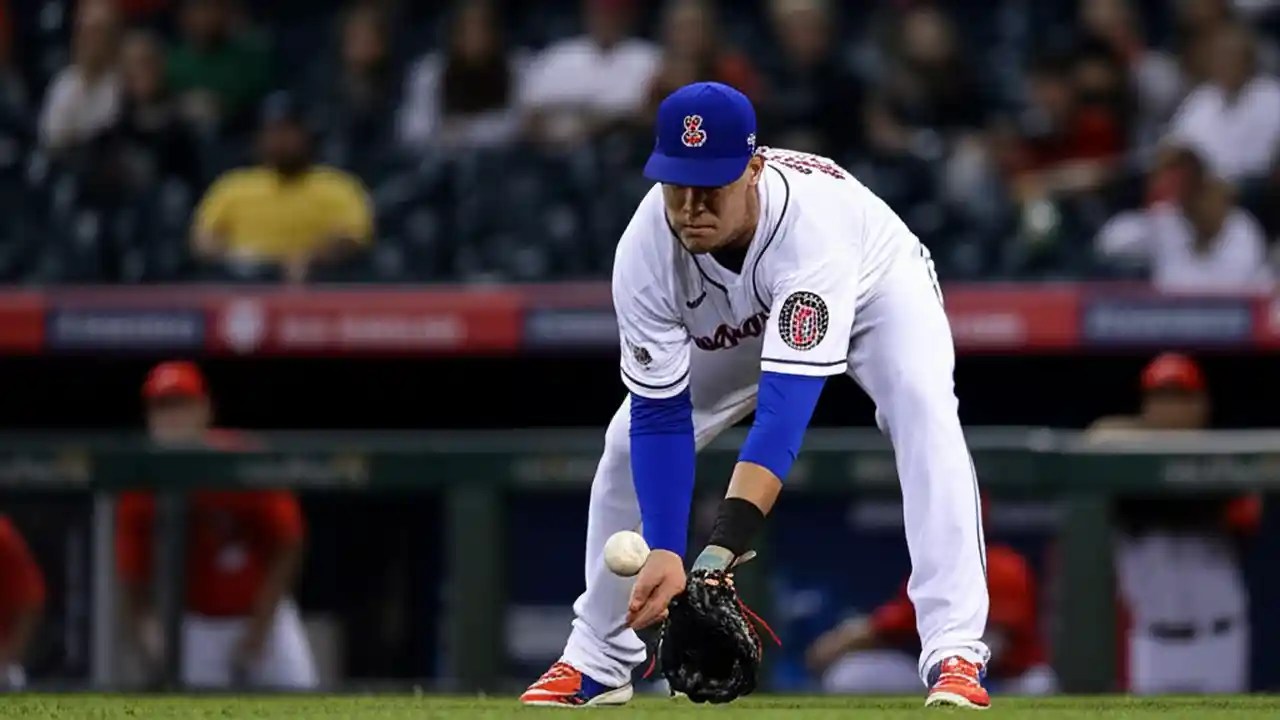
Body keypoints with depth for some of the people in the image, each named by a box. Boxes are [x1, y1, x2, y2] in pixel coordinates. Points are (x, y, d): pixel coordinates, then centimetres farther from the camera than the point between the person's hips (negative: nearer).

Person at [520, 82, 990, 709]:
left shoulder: (811, 220, -46)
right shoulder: (644, 254, -33)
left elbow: (785, 406, -52)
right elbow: (660, 416, -30)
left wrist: (726, 542, -60)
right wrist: (663, 552, -42)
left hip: (876, 287, -4)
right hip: (734, 325, 4)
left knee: (924, 416, -31)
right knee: (630, 441, -4)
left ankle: (954, 656, -35)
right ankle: (594, 663, 13)